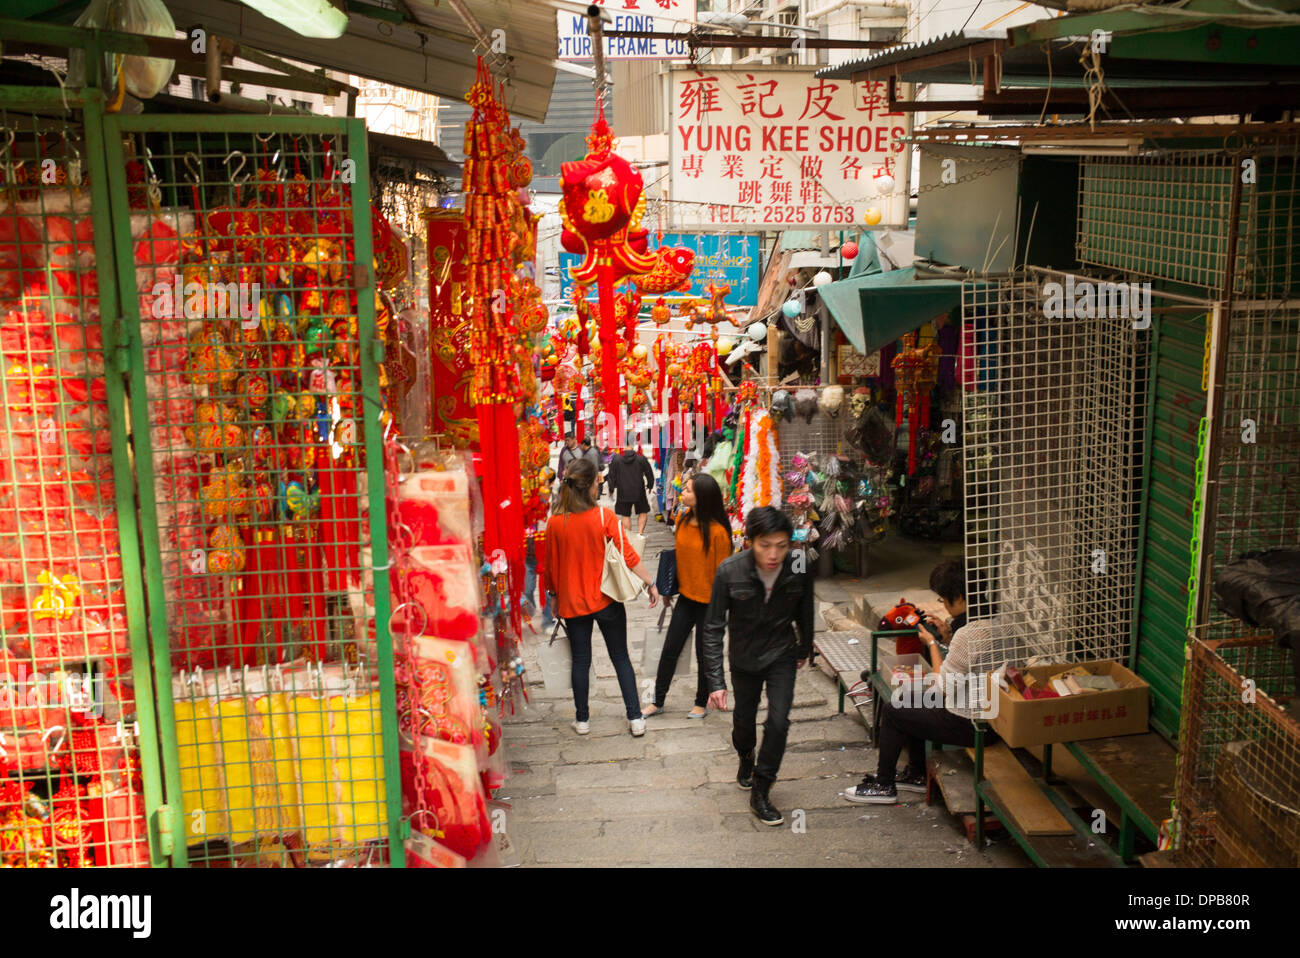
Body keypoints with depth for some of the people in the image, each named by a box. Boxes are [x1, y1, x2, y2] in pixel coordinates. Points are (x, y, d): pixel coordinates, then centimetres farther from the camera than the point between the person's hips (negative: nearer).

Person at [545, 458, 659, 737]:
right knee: (621, 658, 11)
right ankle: (635, 718, 13)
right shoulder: (605, 517, -13)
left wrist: (555, 597, 16)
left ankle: (582, 719, 22)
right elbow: (628, 555, -13)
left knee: (580, 660, 14)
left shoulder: (555, 523, -7)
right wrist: (651, 583, -4)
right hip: (606, 599, -1)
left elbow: (552, 566, 2)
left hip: (572, 601, 1)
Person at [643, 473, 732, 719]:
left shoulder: (717, 532, -20)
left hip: (708, 601, -6)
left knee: (704, 654, 10)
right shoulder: (682, 520, -1)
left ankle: (702, 703, 29)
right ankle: (658, 701, 23)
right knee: (670, 649, 10)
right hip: (686, 597, 6)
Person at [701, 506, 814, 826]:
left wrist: (805, 649, 17)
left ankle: (760, 792, 7)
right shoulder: (730, 572, -26)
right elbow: (713, 628, -17)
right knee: (744, 720, 16)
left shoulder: (800, 569, -21)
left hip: (782, 656, 0)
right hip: (744, 658, 0)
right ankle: (746, 759, 51)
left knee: (778, 722, -12)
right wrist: (715, 681, -20)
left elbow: (805, 613, 1)